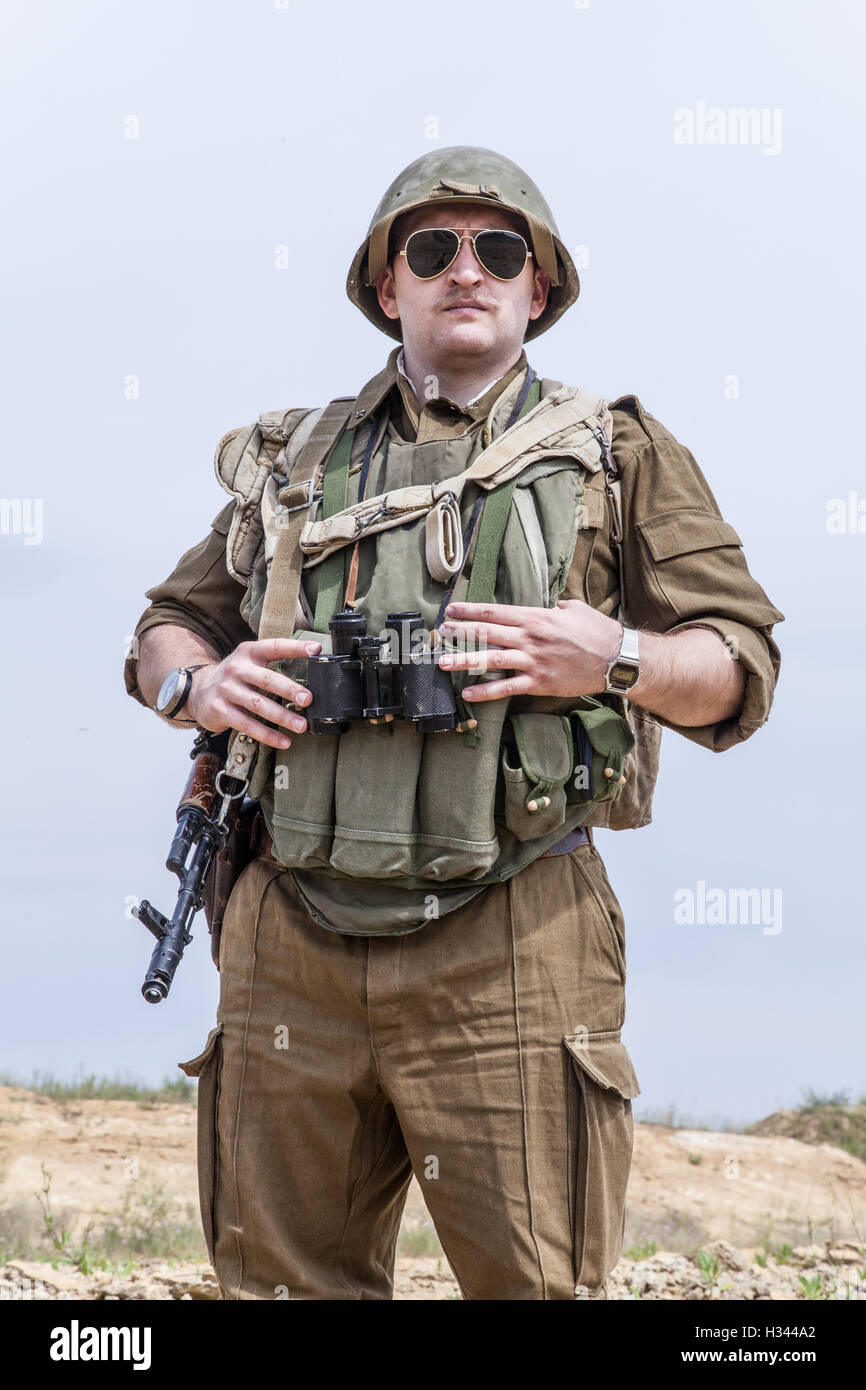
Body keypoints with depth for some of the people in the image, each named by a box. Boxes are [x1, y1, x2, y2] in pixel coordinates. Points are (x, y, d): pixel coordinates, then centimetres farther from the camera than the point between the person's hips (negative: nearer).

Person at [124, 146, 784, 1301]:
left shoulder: (619, 455, 10)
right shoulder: (296, 462, 17)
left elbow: (742, 669, 7)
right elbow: (169, 625, 25)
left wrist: (616, 660, -14)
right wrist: (195, 684, 1)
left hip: (508, 949, -3)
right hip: (293, 947, 3)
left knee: (533, 1282, -3)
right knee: (285, 1281, 9)